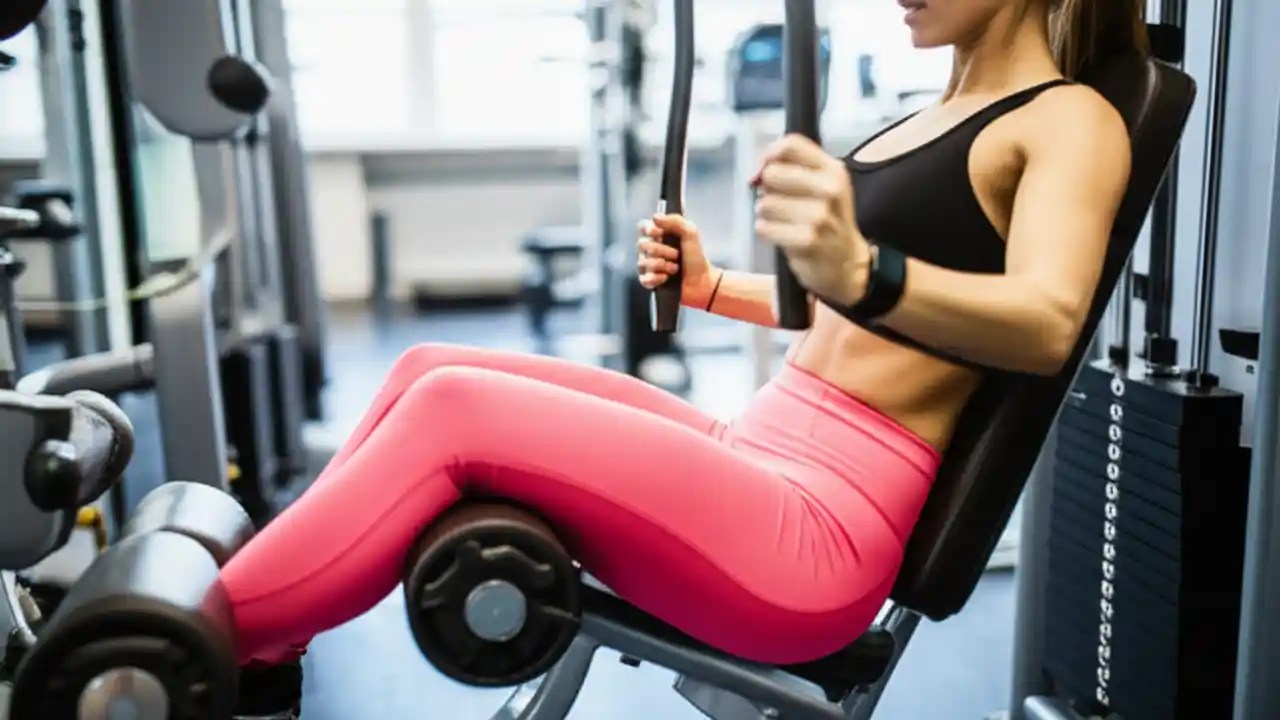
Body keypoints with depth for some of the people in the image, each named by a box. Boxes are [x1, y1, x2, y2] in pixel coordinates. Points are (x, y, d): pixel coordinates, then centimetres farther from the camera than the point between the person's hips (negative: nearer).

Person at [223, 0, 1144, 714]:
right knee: (430, 369, -1)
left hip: (817, 537, -8)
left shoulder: (1071, 120, -6)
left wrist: (863, 270, -44)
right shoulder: (939, 115, 19)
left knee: (453, 408, -19)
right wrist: (711, 287, 15)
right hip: (750, 460, 9)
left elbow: (1046, 325, -27)